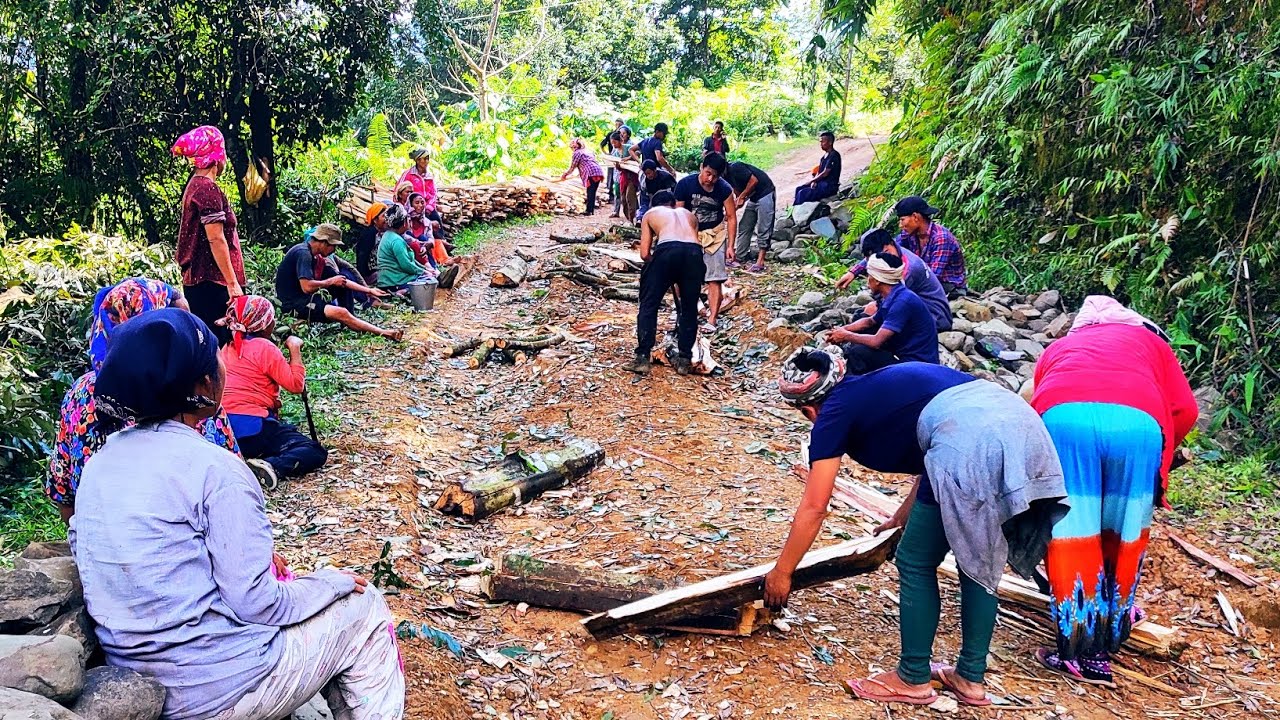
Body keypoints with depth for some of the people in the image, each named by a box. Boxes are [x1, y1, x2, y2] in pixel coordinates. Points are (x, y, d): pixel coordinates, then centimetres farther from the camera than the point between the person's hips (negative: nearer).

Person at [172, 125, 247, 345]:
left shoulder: (194, 185, 16)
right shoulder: (209, 189, -14)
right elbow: (216, 239, -19)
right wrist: (232, 283, -19)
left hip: (196, 280, 10)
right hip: (212, 281, -10)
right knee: (221, 343, -9)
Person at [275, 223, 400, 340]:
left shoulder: (316, 256, 10)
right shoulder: (303, 253, -19)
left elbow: (340, 280, 12)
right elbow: (307, 287, -30)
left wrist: (369, 290, 8)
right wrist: (331, 282, -14)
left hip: (305, 297, 10)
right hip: (293, 304, -10)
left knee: (343, 282, 11)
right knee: (340, 313, -25)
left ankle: (351, 323, 5)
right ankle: (383, 333, -19)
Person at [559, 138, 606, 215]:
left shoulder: (577, 153, 2)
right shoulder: (587, 151, 27)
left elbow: (572, 167, 5)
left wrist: (564, 175, 18)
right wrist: (580, 173, 49)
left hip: (591, 174, -8)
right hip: (599, 172, 8)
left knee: (590, 192, -6)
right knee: (592, 192, 11)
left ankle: (589, 211, -6)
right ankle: (592, 210, 13)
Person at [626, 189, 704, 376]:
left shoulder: (650, 214, 28)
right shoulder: (688, 214, 36)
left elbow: (645, 254, 17)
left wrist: (659, 268, 35)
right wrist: (678, 279, 37)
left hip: (667, 250, -3)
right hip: (694, 252, 3)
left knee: (648, 305, 10)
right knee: (689, 309, 17)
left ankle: (643, 358, 6)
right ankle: (684, 360, 20)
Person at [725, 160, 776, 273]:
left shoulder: (735, 168, -21)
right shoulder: (727, 174, 7)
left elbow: (754, 181, -24)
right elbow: (738, 191, 15)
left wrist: (741, 197, -15)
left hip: (765, 194, -10)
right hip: (753, 198, 10)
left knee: (763, 230, -9)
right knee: (744, 227, 10)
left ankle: (760, 263, -10)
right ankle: (739, 258, 14)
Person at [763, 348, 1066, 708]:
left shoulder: (836, 410, 12)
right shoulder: (884, 385, 32)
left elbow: (813, 509, 13)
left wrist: (781, 572, 23)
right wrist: (905, 515, 52)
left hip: (970, 439, -8)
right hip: (1021, 422, 8)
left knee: (916, 564, 11)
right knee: (979, 562, 21)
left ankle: (912, 680, 22)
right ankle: (970, 679, 30)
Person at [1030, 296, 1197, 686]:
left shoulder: (1058, 348, 39)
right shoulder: (1150, 340, 36)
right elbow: (1185, 411, 21)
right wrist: (1157, 460, 33)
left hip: (1062, 417, 0)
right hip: (1137, 420, 0)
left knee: (1069, 532, 7)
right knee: (1125, 531, 18)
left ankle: (1080, 654, 9)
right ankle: (1111, 632, 29)